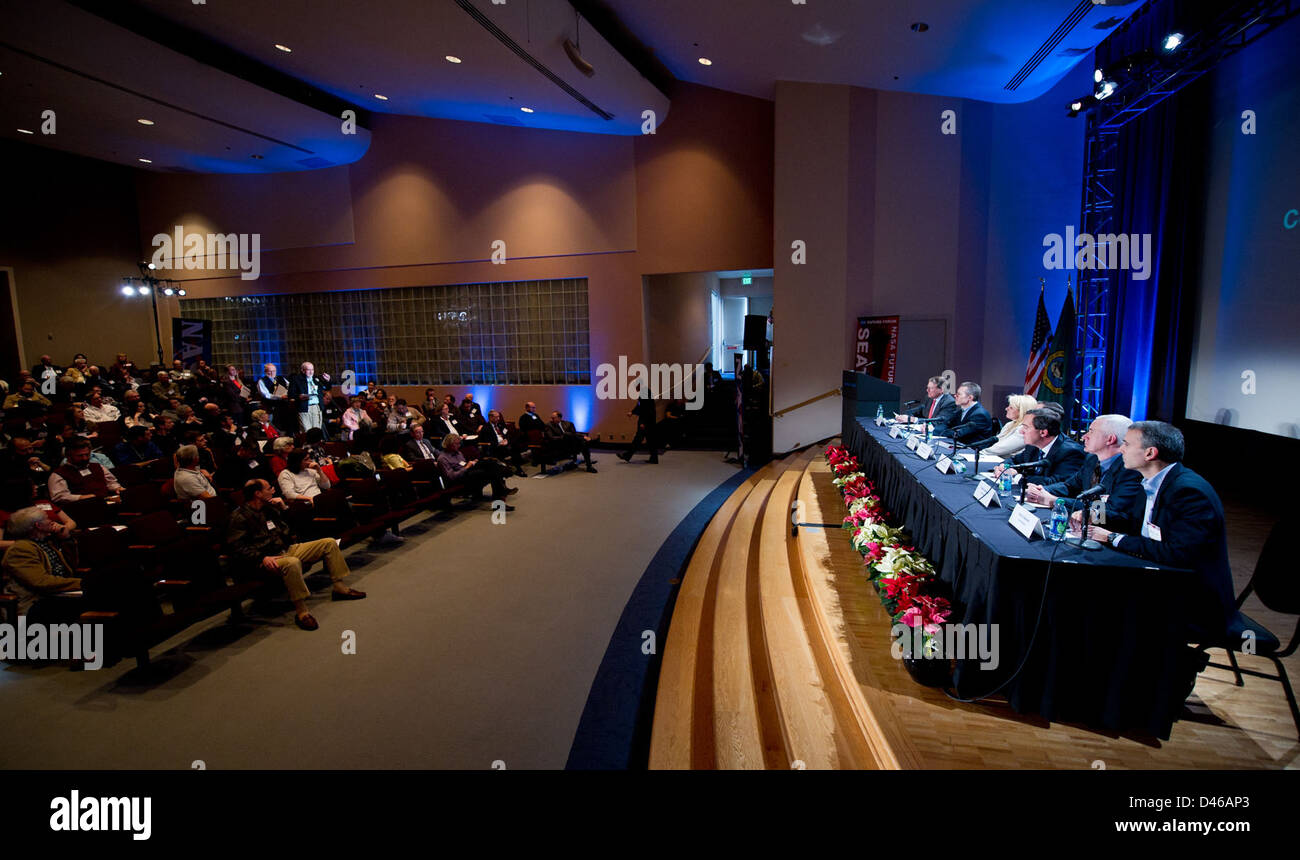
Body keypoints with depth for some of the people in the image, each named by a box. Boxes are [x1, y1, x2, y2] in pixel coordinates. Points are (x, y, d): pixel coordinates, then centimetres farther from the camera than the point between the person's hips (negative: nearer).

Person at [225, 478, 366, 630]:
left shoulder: (269, 508, 19)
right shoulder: (239, 517, -6)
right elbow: (236, 547, -15)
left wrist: (283, 508, 13)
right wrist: (262, 558, -26)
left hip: (287, 549, 9)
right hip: (266, 560, -9)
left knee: (329, 543, 0)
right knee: (292, 562, -43)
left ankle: (340, 588, 3)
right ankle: (301, 611, -35)